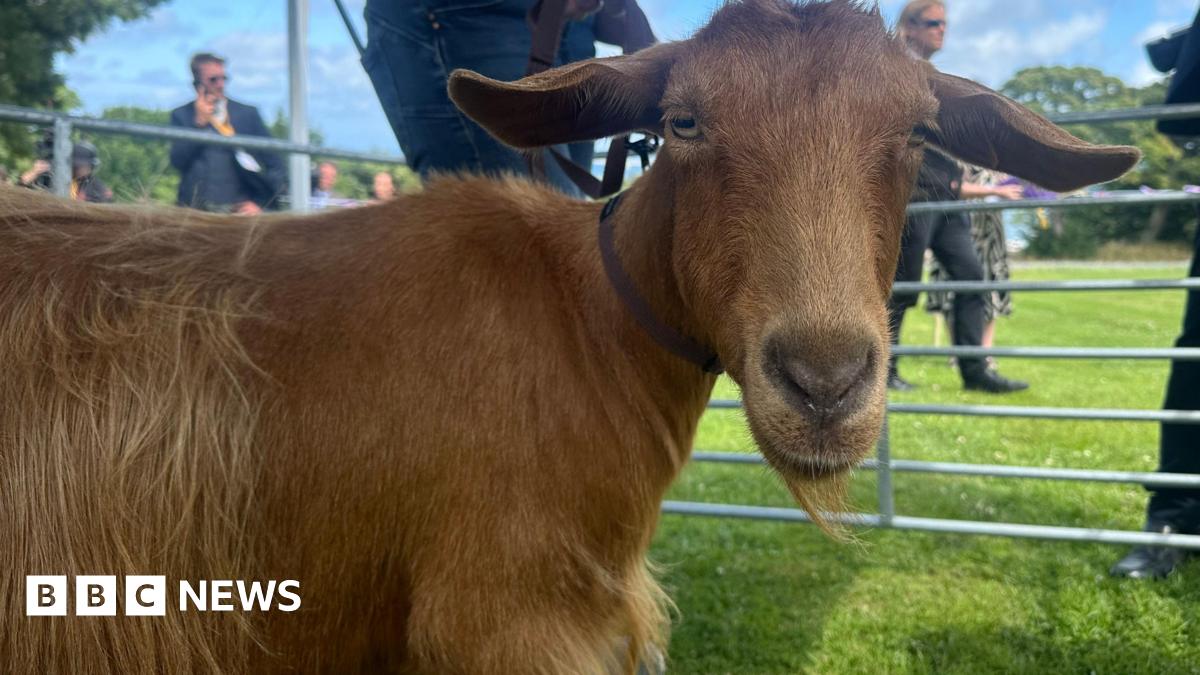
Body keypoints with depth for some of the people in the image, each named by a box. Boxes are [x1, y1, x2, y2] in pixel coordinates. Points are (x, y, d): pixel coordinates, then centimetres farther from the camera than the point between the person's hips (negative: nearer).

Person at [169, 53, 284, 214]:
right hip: (196, 211, 0)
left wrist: (261, 203, -2)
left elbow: (274, 165, 8)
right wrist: (199, 122, -4)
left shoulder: (248, 114, 10)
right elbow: (177, 161, 0)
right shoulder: (181, 115, 12)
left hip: (240, 210, 0)